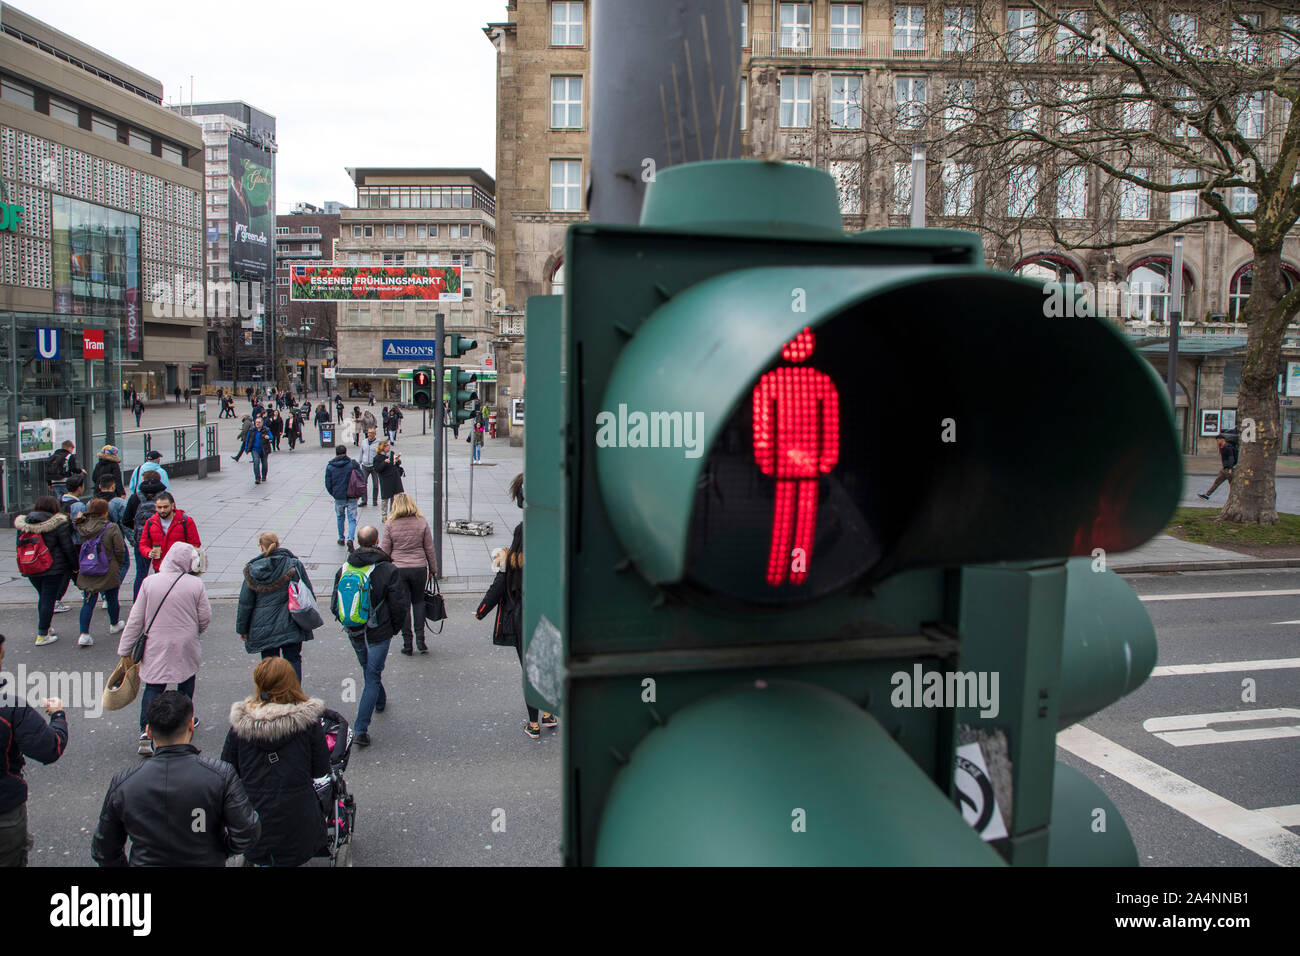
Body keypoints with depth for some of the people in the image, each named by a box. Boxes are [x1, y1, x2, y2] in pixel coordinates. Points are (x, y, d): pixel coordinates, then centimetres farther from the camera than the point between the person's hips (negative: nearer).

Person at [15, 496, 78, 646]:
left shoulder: (24, 524, 6)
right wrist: (75, 566, -1)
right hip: (54, 569, -6)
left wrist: (25, 567, 22)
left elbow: (19, 546, 13)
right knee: (49, 599, 0)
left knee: (43, 597, 21)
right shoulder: (58, 524, -12)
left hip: (31, 570, 6)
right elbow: (68, 547, -11)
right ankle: (42, 635, 1)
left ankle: (43, 628, 27)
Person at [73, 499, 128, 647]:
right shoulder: (112, 528, -14)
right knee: (112, 598, 17)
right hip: (108, 571, -3)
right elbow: (120, 550, -10)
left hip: (86, 572, 3)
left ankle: (84, 634, -2)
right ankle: (114, 625, 36)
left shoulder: (82, 527, -3)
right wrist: (119, 566, 4)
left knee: (88, 601, 6)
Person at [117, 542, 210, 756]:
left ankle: (146, 732, -5)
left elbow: (136, 619, -3)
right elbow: (205, 618, -3)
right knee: (186, 680, 20)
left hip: (155, 647, 1)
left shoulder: (150, 582, -7)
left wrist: (125, 648, 5)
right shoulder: (196, 585, -10)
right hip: (186, 647, 0)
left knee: (152, 686, 5)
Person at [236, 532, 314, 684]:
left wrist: (242, 629, 10)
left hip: (264, 628, 0)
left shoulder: (253, 570, -7)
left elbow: (245, 603, -1)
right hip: (291, 626, 0)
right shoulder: (294, 565, -7)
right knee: (293, 660, 9)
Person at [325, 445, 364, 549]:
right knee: (352, 519, 4)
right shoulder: (353, 464, -6)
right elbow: (362, 477, -4)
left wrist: (333, 494, 14)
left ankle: (341, 538, 30)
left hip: (338, 497, 1)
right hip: (352, 497, -1)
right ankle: (350, 538, -16)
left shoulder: (330, 466, -2)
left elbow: (328, 483, -1)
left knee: (340, 517, 21)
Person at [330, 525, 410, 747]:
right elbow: (400, 605, -13)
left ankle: (380, 701, 49)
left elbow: (334, 604, 6)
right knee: (373, 677, 1)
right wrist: (394, 628, 4)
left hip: (354, 633, 5)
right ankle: (361, 728, -4)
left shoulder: (344, 569, -3)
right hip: (378, 633, -5)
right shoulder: (387, 569, -16)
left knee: (369, 670, 26)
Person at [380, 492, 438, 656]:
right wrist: (433, 569, 12)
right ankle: (420, 638, 8)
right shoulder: (422, 523, -5)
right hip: (419, 568, 1)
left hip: (398, 569, -1)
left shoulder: (390, 525, -7)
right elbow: (429, 550, 1)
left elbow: (385, 551, -3)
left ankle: (407, 643, 11)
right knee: (418, 601, 18)